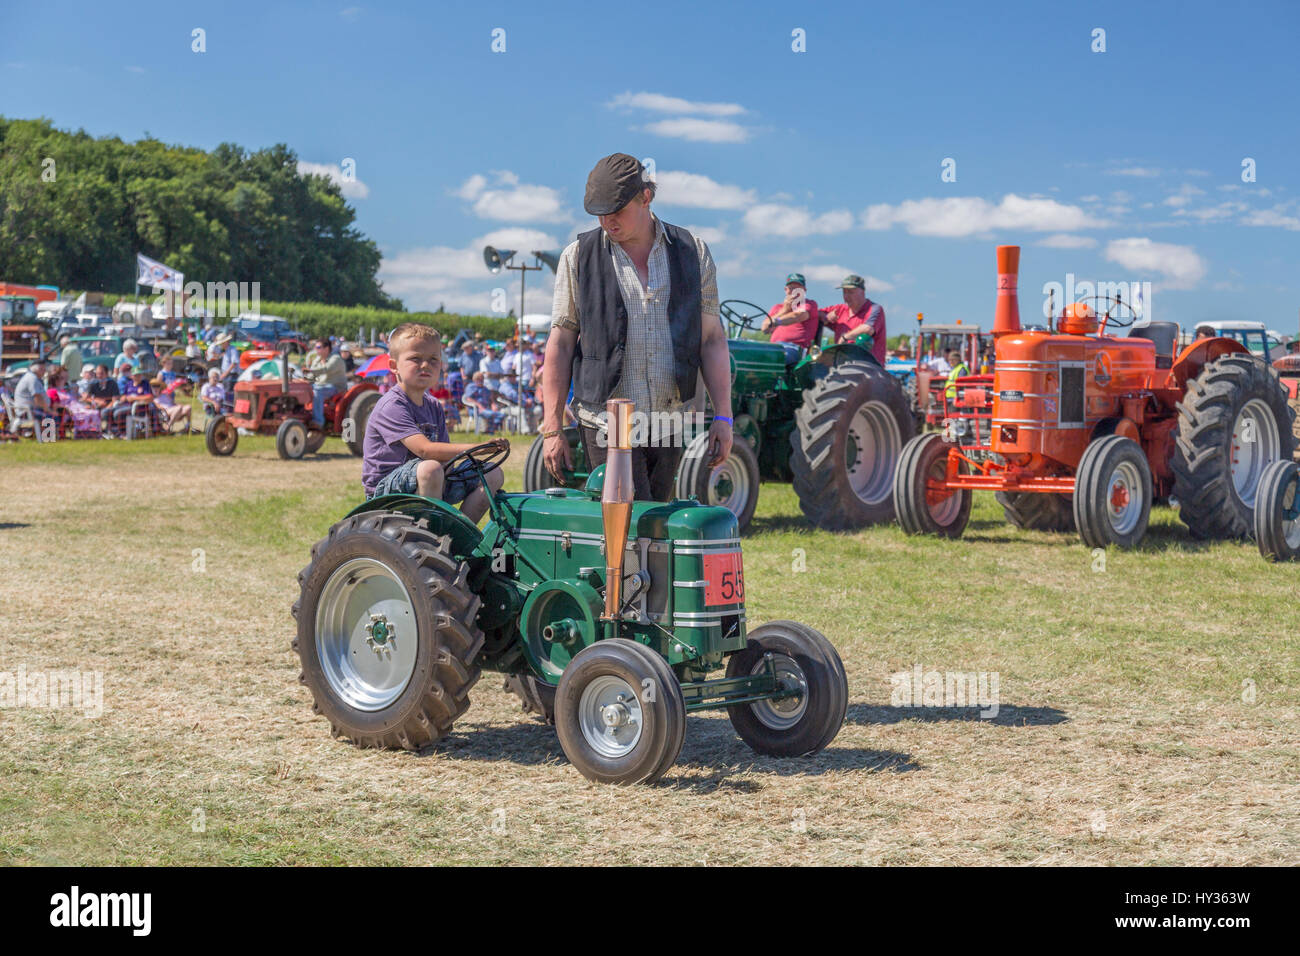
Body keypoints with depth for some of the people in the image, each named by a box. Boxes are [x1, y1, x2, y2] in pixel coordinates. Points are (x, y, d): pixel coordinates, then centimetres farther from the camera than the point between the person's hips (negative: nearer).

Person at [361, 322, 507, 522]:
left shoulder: (433, 406, 12)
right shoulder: (391, 406, -17)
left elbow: (443, 452, 5)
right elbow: (425, 449, -29)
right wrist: (475, 449, -33)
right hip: (386, 489, -9)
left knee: (493, 475, 2)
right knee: (430, 468, -39)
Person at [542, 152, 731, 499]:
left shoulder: (693, 253, 7)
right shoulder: (578, 256, 3)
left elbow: (711, 340, 9)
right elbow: (560, 343, 3)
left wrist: (723, 417, 2)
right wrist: (552, 429, -2)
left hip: (671, 421, 2)